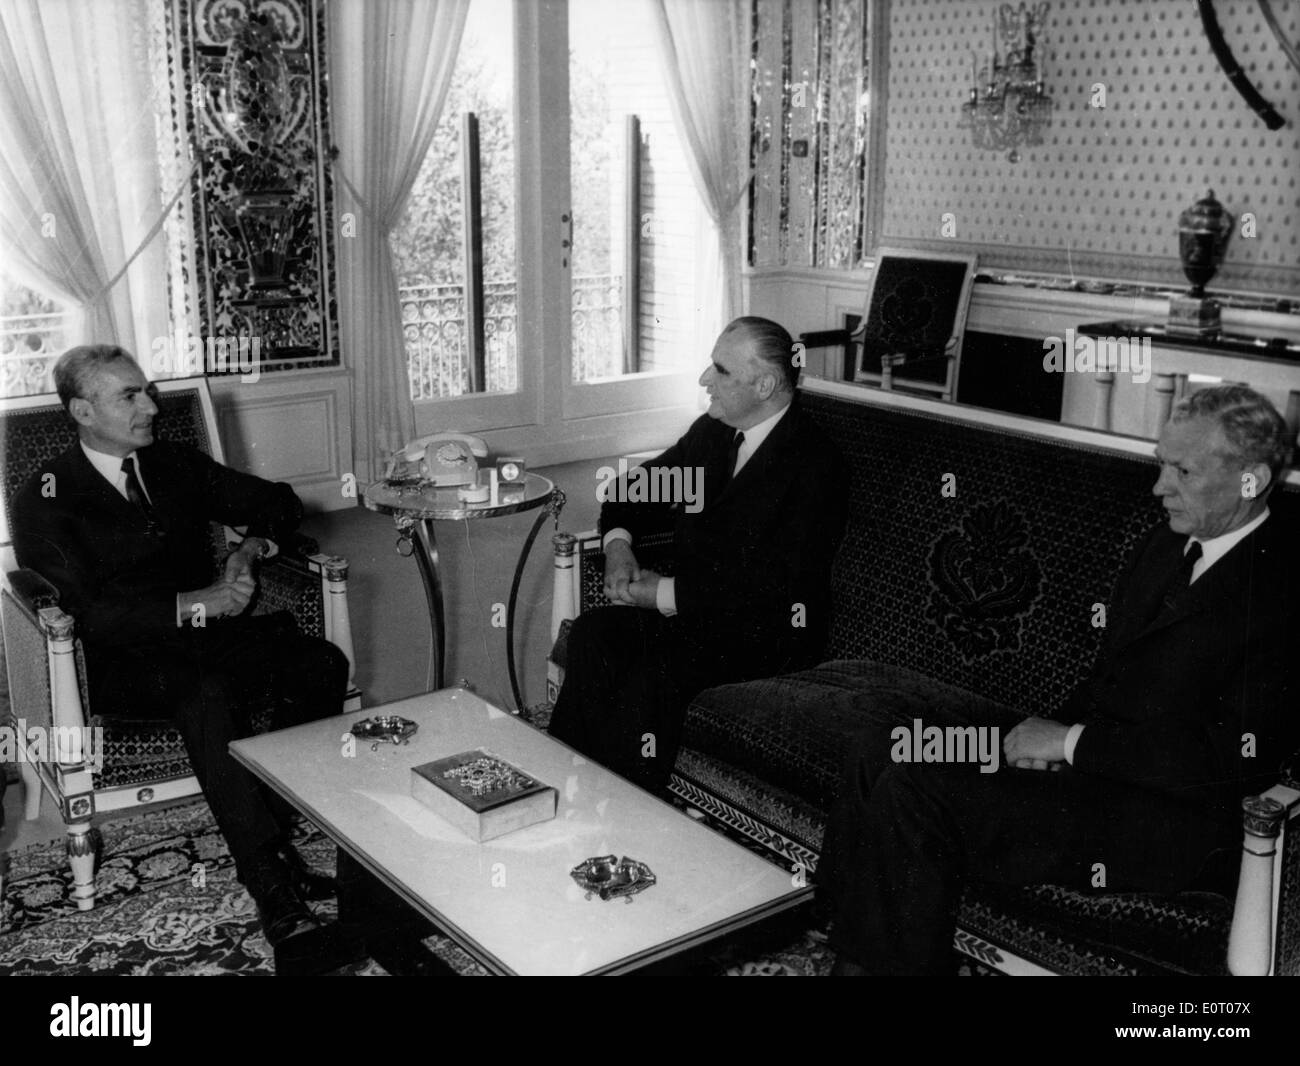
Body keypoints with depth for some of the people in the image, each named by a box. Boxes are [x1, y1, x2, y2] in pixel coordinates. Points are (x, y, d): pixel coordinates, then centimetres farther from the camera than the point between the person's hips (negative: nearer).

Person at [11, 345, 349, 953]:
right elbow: (80, 612, -15)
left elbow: (278, 503, 22)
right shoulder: (46, 500, -3)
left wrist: (253, 547, -1)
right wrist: (194, 606, -21)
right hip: (119, 664, -5)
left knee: (321, 663, -23)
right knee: (208, 693, -38)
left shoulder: (176, 466, 14)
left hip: (209, 635, 5)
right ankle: (271, 884, -34)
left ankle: (273, 829, -16)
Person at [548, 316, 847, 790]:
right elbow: (633, 488, 21)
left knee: (654, 671, -32)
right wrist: (618, 543, -2)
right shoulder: (711, 432, 10)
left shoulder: (812, 464, -15)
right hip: (691, 606, 7)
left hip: (769, 630, -7)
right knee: (593, 632, -20)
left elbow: (775, 587, -22)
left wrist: (668, 593, -20)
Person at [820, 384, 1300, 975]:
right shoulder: (1169, 542, 11)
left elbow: (1240, 758, -22)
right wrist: (1055, 732, -2)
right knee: (881, 752, -3)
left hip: (1175, 819, -9)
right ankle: (852, 958, 3)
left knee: (914, 791, -21)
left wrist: (1072, 742, -17)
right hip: (1091, 751, 9)